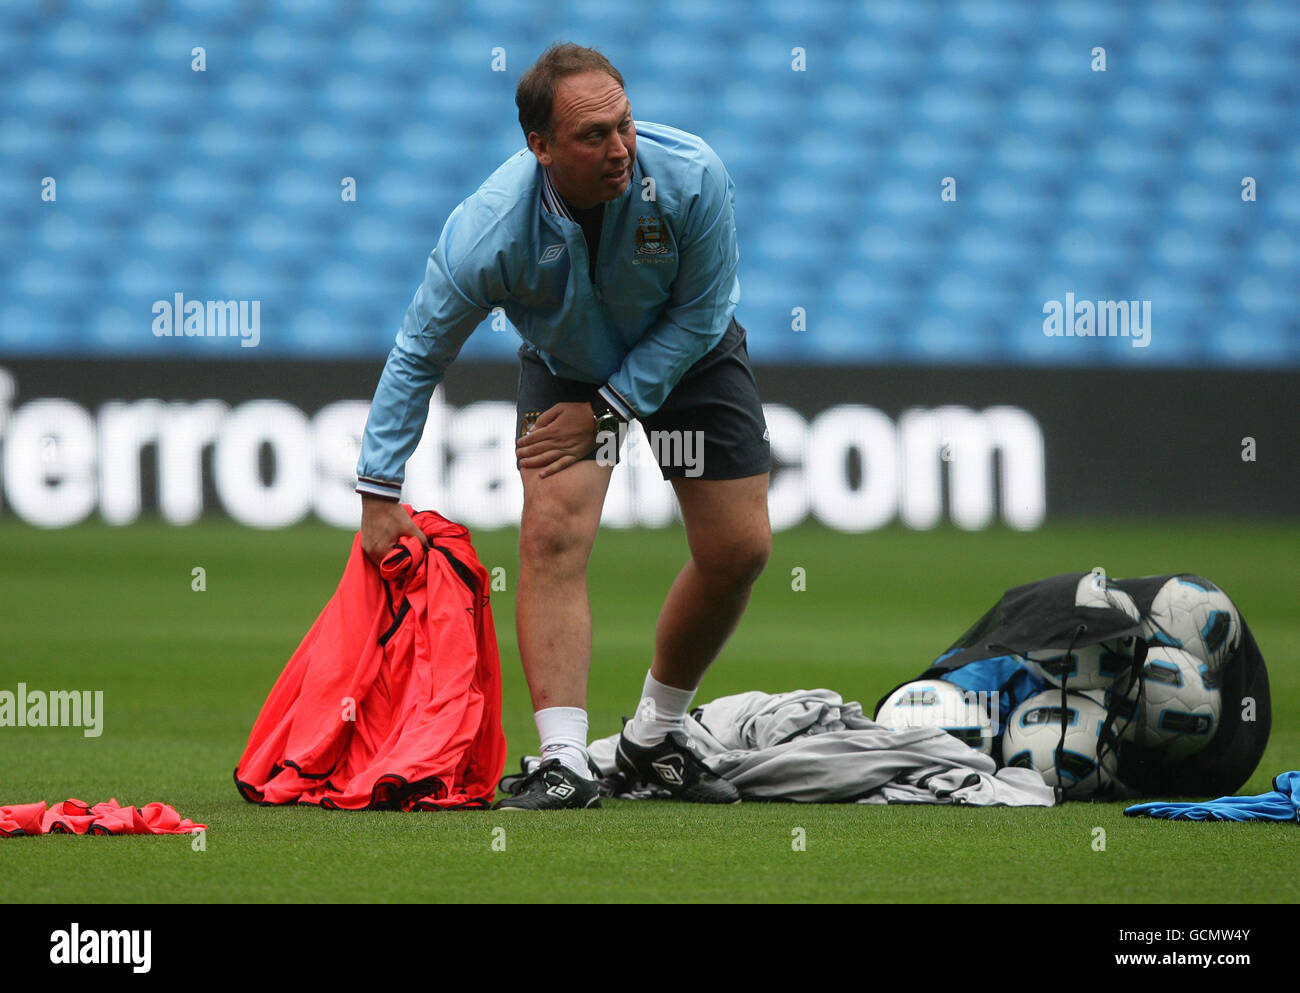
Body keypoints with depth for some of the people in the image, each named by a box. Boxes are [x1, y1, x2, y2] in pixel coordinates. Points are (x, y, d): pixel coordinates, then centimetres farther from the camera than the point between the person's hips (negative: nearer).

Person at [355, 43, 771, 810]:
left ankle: (657, 736, 18)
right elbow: (418, 356, -21)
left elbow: (699, 314, -19)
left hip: (690, 357, 2)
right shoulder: (488, 230, -35)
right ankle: (566, 763, -25)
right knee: (554, 535, -22)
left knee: (739, 548, -3)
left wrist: (608, 409, -23)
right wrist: (380, 491, -20)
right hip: (565, 365, -1)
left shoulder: (692, 178, -34)